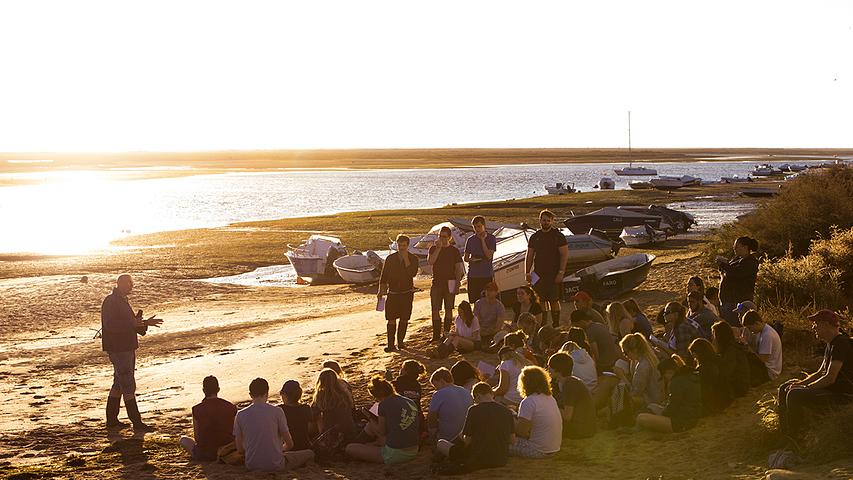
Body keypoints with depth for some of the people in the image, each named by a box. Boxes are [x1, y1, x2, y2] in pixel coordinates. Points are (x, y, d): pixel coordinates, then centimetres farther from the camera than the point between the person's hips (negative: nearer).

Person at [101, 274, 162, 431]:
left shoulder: (123, 302, 18)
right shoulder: (110, 302, -13)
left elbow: (132, 324, 24)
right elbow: (109, 325, -25)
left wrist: (145, 323, 5)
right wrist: (132, 323, -33)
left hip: (127, 348, 10)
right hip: (117, 349, -10)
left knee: (119, 383, 15)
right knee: (128, 386, -9)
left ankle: (111, 420, 23)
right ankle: (137, 423, -8)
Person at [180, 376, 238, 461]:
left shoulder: (197, 409, -10)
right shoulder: (231, 407, -5)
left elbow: (196, 437, 0)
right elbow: (234, 434, 4)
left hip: (204, 455, -1)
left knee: (183, 439, 25)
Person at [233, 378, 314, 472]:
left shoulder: (240, 415, -3)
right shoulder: (277, 412, -10)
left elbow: (240, 449, 0)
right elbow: (289, 444, -3)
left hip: (251, 466, 3)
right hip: (275, 465, -3)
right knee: (309, 454, 18)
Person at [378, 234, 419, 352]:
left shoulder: (413, 259, 1)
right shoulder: (390, 258, 4)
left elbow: (412, 273, -16)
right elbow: (383, 276, 7)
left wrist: (406, 259, -17)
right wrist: (381, 290, -1)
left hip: (407, 293, 0)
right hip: (392, 292, 0)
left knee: (404, 319, 5)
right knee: (391, 319, -6)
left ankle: (400, 341, 16)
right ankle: (390, 344, -4)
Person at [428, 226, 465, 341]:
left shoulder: (454, 251, 3)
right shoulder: (433, 249, 6)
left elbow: (458, 268, 4)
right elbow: (430, 261, -12)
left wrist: (457, 284, -5)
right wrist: (438, 248, -17)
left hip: (450, 283, -1)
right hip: (436, 283, 1)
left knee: (448, 309, 3)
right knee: (435, 310, -2)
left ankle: (446, 334, 10)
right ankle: (436, 335, 4)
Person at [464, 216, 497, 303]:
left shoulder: (491, 238, 1)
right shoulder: (470, 240, 10)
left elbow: (489, 256, -9)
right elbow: (466, 258, 15)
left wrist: (482, 240, -11)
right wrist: (471, 260, -9)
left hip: (486, 275, -3)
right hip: (473, 275, 3)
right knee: (474, 301, 3)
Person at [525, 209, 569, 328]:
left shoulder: (558, 236, -1)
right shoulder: (535, 237, 11)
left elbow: (565, 255, -5)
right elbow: (529, 256, 14)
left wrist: (561, 273, -13)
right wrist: (527, 273, 5)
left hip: (554, 275, -4)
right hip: (538, 274, 4)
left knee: (554, 300, -3)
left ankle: (556, 325, 4)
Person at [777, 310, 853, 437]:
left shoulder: (841, 343, -20)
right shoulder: (831, 344, 14)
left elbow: (830, 378, -24)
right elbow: (820, 373, 20)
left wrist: (806, 387, -14)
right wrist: (801, 382, 5)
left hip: (841, 395, -11)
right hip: (830, 388, 11)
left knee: (794, 395, -25)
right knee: (784, 389, 8)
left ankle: (795, 439, -14)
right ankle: (784, 434, 9)